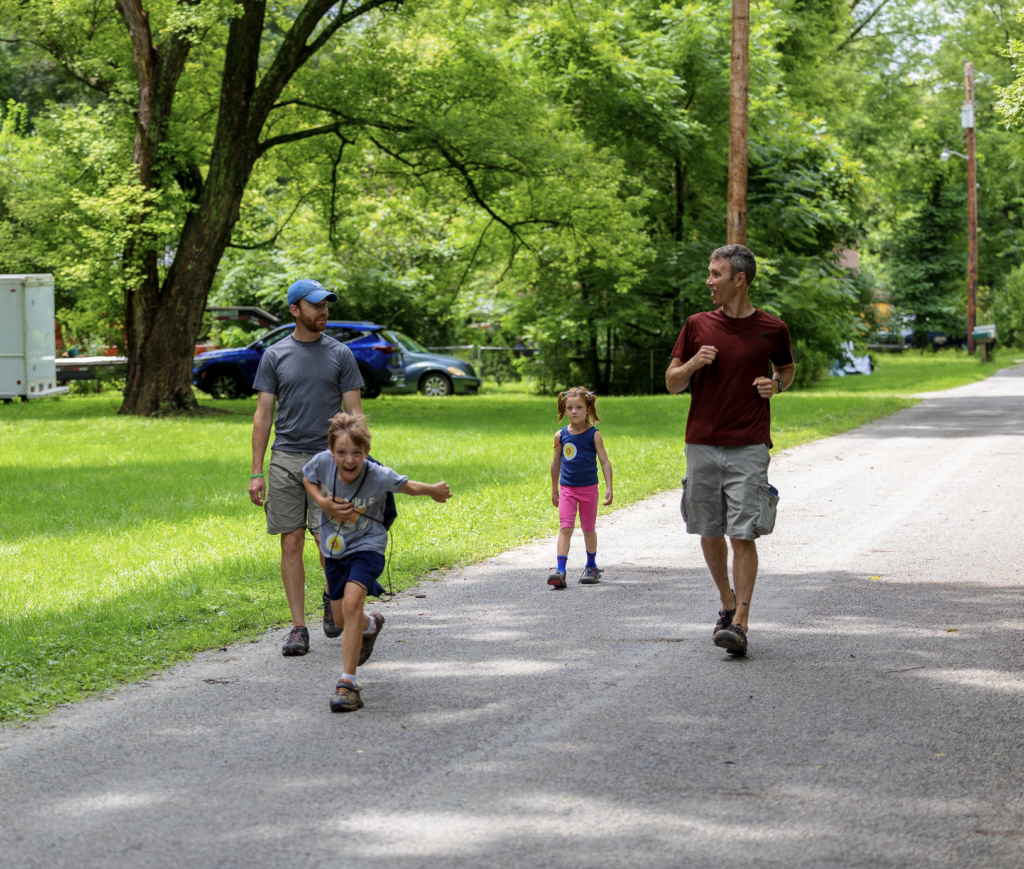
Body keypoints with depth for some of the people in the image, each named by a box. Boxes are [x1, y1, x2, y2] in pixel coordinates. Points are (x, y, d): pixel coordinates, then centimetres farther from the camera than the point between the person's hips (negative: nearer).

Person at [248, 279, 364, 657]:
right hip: (286, 459, 1)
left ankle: (332, 597, 23)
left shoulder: (340, 354, 6)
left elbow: (354, 413, 6)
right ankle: (298, 627, 5)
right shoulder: (275, 356, 6)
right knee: (291, 543, 0)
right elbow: (263, 415, 6)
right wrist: (256, 473, 1)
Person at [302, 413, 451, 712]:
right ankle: (371, 625, 54)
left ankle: (348, 682, -22)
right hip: (334, 547, 4)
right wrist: (323, 502, -16)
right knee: (341, 618, 15)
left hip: (367, 545, -4)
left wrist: (434, 490, 11)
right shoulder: (322, 462, -20)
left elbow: (408, 486, -6)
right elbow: (308, 479, 3)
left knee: (352, 603, -27)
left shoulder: (379, 476, -27)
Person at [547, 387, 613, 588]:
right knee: (566, 527, -11)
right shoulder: (561, 436, 1)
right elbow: (556, 463, 12)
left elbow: (605, 462, -6)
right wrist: (554, 489, 16)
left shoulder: (594, 435, -6)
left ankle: (591, 567, 29)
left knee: (588, 529, 11)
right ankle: (560, 570, -17)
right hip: (567, 489, 1)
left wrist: (609, 488, -13)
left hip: (588, 488, -1)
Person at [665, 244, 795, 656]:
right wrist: (694, 363, -11)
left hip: (748, 449, -3)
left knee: (743, 536, -9)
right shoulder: (698, 326, 4)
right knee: (709, 534, 9)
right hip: (702, 445, 3)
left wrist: (778, 383, -3)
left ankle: (740, 623, -8)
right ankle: (727, 602, 31)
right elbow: (672, 383, 9)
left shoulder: (772, 329, 0)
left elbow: (787, 367, 20)